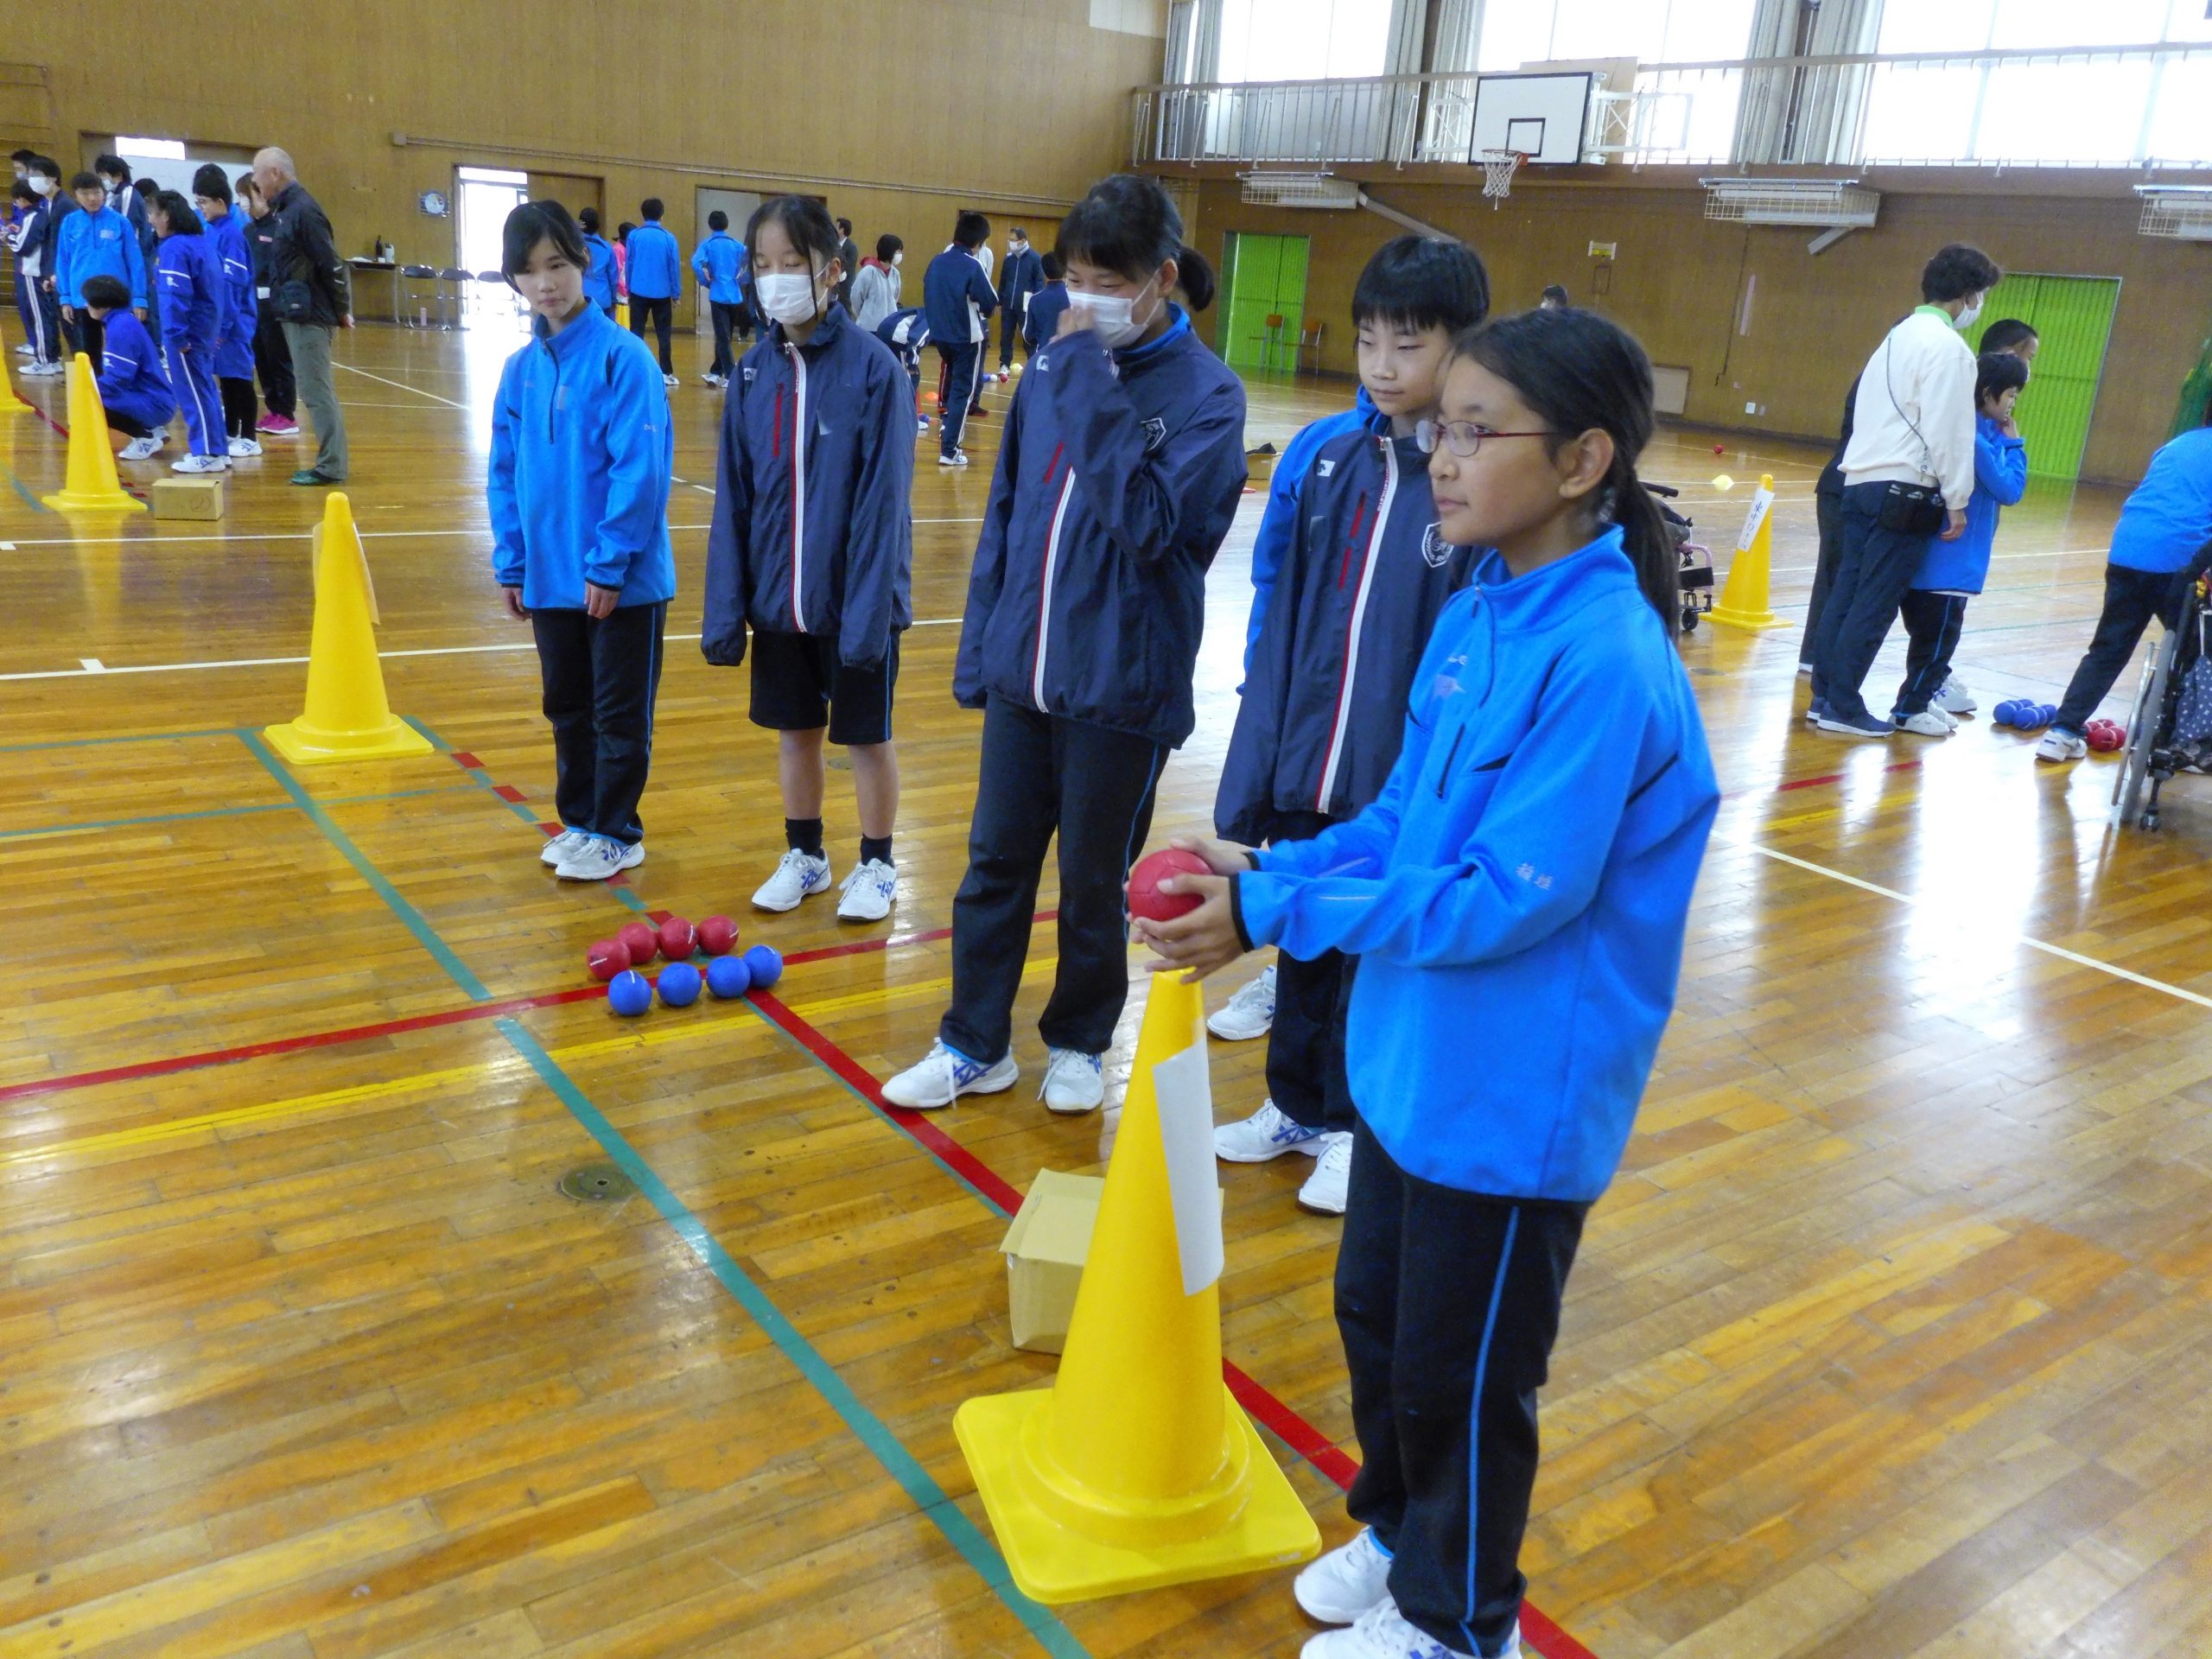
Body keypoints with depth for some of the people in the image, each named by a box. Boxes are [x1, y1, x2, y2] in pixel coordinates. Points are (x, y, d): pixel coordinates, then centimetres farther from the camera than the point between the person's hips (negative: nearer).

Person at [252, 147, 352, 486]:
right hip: (296, 314, 10)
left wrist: (342, 310, -12)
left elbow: (331, 264, -18)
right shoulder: (284, 209, 14)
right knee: (315, 388, 12)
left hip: (309, 315, -10)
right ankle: (330, 461, 17)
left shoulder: (303, 210, -15)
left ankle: (332, 466, -3)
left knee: (316, 389, -7)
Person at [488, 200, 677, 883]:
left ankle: (616, 833, 20)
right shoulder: (521, 368, 5)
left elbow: (642, 469, -16)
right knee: (567, 707, 17)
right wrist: (511, 563, 6)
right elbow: (505, 473, 11)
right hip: (550, 576, 6)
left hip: (623, 579, -6)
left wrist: (609, 562, -17)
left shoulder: (622, 356, -12)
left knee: (620, 714, 7)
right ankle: (578, 819, 32)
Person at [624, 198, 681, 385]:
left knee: (636, 333, 5)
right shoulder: (668, 238, -2)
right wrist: (675, 294, 8)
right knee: (663, 334, 8)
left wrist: (629, 288, 12)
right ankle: (666, 373, 7)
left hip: (639, 292, 0)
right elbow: (674, 267, 1)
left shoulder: (634, 236, -2)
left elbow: (629, 264, 2)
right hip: (662, 293, 0)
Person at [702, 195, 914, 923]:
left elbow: (883, 501, -15)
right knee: (794, 729, 17)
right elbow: (733, 499, 3)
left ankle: (876, 865, 29)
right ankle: (804, 857, 35)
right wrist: (725, 609, 0)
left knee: (866, 735, 10)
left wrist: (867, 608, -18)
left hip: (852, 598, -4)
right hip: (777, 597, 4)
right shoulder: (754, 371, 0)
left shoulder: (873, 367, -14)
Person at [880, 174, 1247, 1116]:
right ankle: (975, 1045, 28)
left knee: (1093, 882, 11)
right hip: (1023, 672, 5)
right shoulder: (1054, 367, 3)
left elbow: (1147, 520, -24)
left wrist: (1094, 384, -23)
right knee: (994, 862, 12)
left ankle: (1079, 1043, 32)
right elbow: (1005, 514, 10)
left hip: (1121, 686, -4)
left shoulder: (1206, 393, -10)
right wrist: (978, 646, 10)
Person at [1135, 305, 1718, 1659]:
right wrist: (1271, 869, -7)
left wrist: (1277, 912, -24)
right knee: (1375, 1314, 24)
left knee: (1461, 1375, 13)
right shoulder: (1478, 613, 1)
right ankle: (1401, 1532, 50)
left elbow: (1505, 897, -27)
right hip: (1417, 1061, 8)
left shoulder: (1606, 661, -25)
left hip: (1515, 1101, -8)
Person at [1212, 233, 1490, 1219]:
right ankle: (1295, 1108, 40)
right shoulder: (1333, 460, 2)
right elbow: (1284, 620, 4)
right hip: (1304, 769, 5)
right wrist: (1252, 769, 3)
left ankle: (1351, 1127, 34)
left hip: (1402, 784, -4)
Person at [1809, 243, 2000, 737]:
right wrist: (1957, 500, -9)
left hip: (1862, 481, 9)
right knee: (1876, 604, -5)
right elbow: (1948, 431, -15)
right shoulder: (1948, 347, -11)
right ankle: (1842, 707, -2)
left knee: (1846, 593, 8)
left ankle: (1824, 696, 11)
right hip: (1904, 491, -9)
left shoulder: (1900, 335, 17)